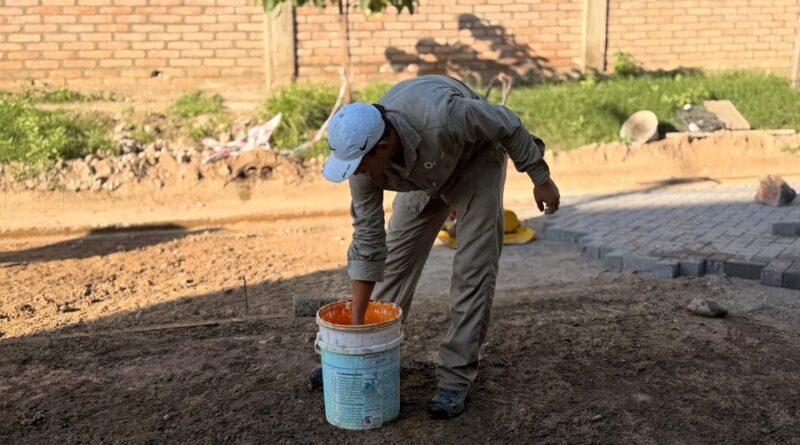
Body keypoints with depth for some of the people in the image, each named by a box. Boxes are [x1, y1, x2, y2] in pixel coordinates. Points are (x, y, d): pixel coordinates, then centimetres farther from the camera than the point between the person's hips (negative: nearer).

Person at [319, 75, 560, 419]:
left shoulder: (441, 118, -44)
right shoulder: (364, 157, -27)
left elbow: (506, 123, -25)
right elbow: (367, 242, -18)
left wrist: (541, 178, -13)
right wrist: (356, 323, -15)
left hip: (476, 161, -4)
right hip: (424, 175, 5)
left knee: (473, 269, -10)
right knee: (395, 257, 7)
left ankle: (455, 378, -3)